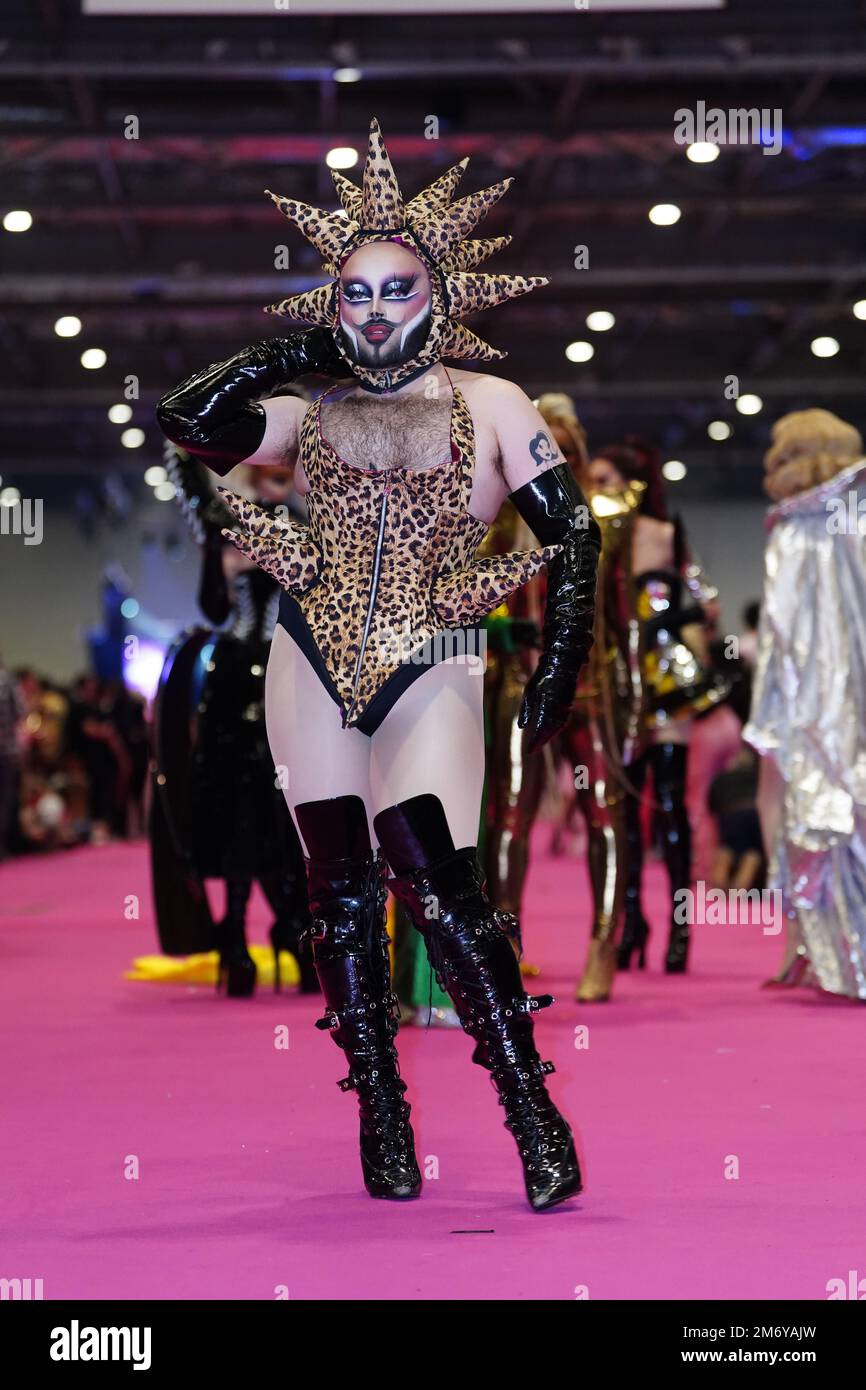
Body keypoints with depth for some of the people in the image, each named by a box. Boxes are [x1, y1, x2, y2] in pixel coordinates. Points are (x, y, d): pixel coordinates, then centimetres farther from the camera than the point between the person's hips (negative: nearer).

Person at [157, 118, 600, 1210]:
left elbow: (569, 529, 2)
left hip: (428, 669, -3)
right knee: (341, 892, 3)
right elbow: (187, 420, 0)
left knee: (439, 885, -17)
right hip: (313, 663, 4)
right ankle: (381, 1117, 12)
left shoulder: (488, 404, 6)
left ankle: (533, 1112, -9)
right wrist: (297, 352, 8)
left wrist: (560, 667, -6)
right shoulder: (311, 415, 12)